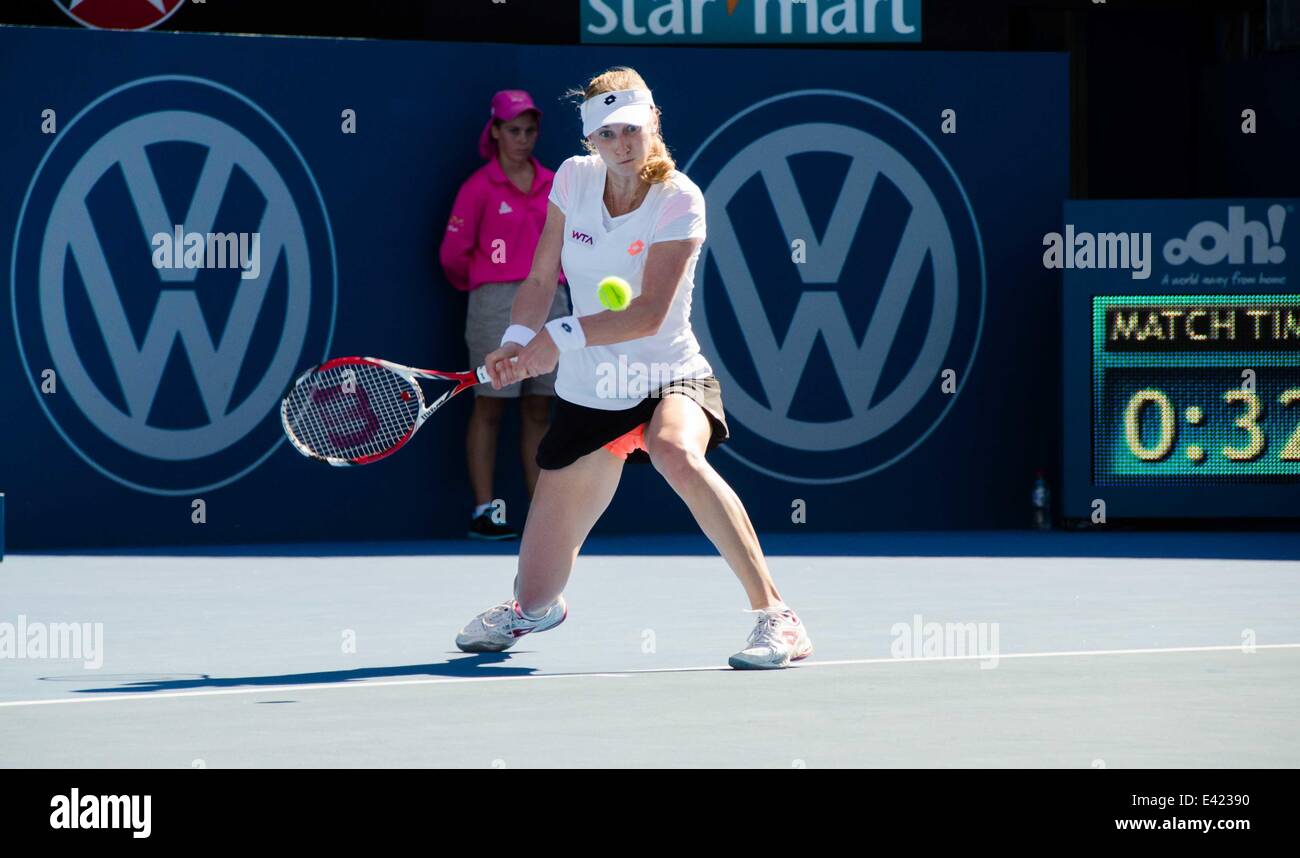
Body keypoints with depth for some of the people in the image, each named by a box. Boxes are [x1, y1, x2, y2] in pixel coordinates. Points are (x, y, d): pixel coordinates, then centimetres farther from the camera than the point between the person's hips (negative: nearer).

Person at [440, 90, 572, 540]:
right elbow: (453, 254, -2)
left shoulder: (553, 185, 9)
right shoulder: (479, 187, -5)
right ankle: (483, 512, 0)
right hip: (497, 304, -5)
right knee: (489, 407, -2)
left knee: (539, 409, 6)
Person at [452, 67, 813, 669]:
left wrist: (562, 337, -29)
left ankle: (775, 615, -35)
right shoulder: (574, 179, -2)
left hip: (670, 377, -4)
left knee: (676, 453, -42)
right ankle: (534, 608, 49)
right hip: (587, 392, 4)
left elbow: (649, 314, -21)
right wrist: (518, 342, -14)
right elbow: (539, 281, 4)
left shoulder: (679, 200, -15)